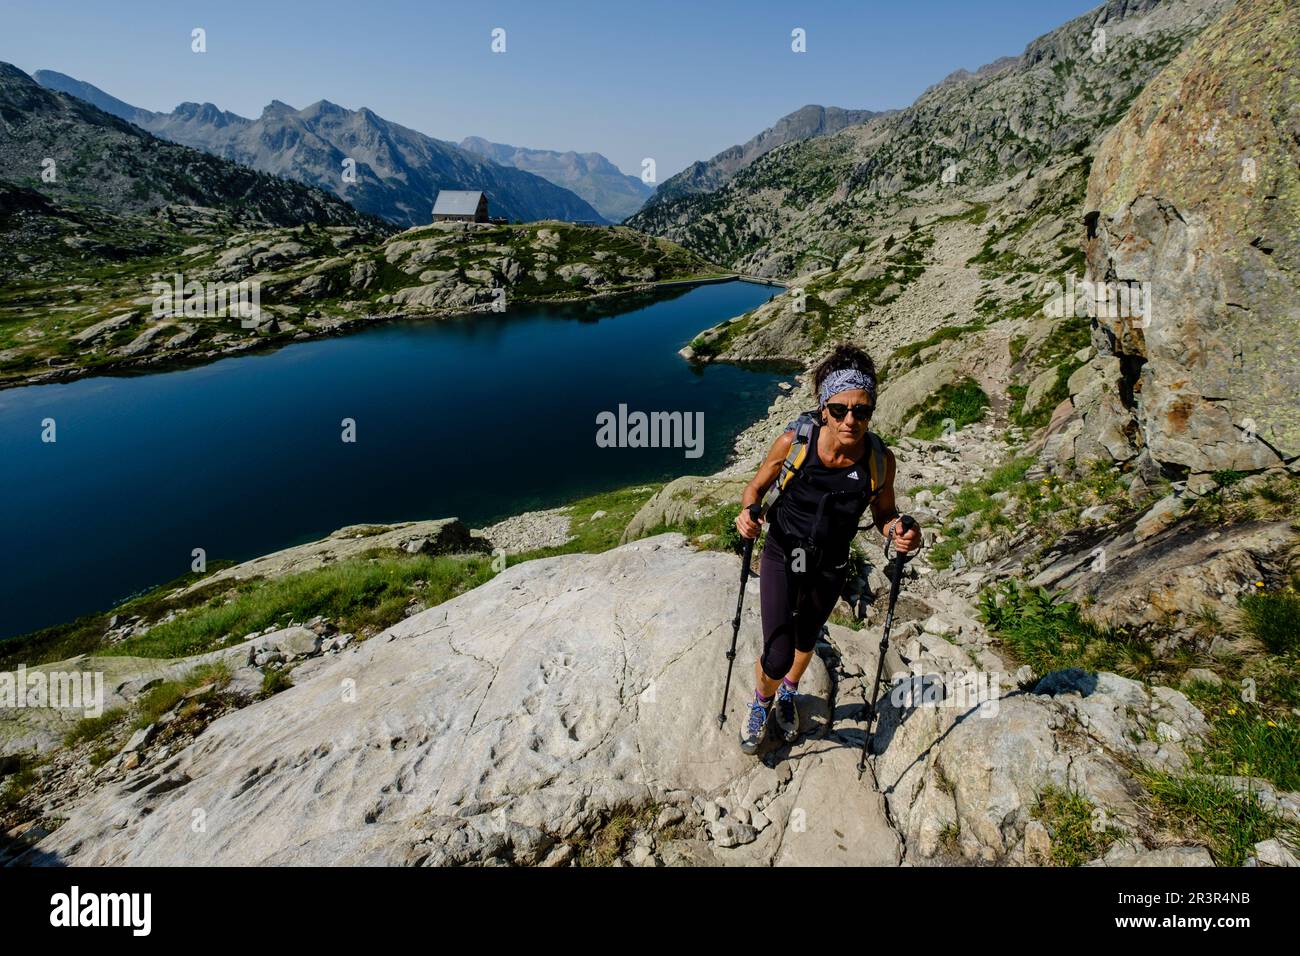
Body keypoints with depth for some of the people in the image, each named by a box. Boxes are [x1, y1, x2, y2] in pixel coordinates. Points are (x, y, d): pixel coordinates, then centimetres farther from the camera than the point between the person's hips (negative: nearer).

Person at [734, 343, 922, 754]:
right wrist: (747, 513, -29)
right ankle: (762, 701, 32)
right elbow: (757, 486, -8)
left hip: (829, 569, 2)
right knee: (777, 659, -7)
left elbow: (884, 512, -2)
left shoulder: (879, 460, -20)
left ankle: (788, 694, 60)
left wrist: (898, 531, -24)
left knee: (806, 640, 26)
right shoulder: (795, 441, -24)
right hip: (781, 556, -2)